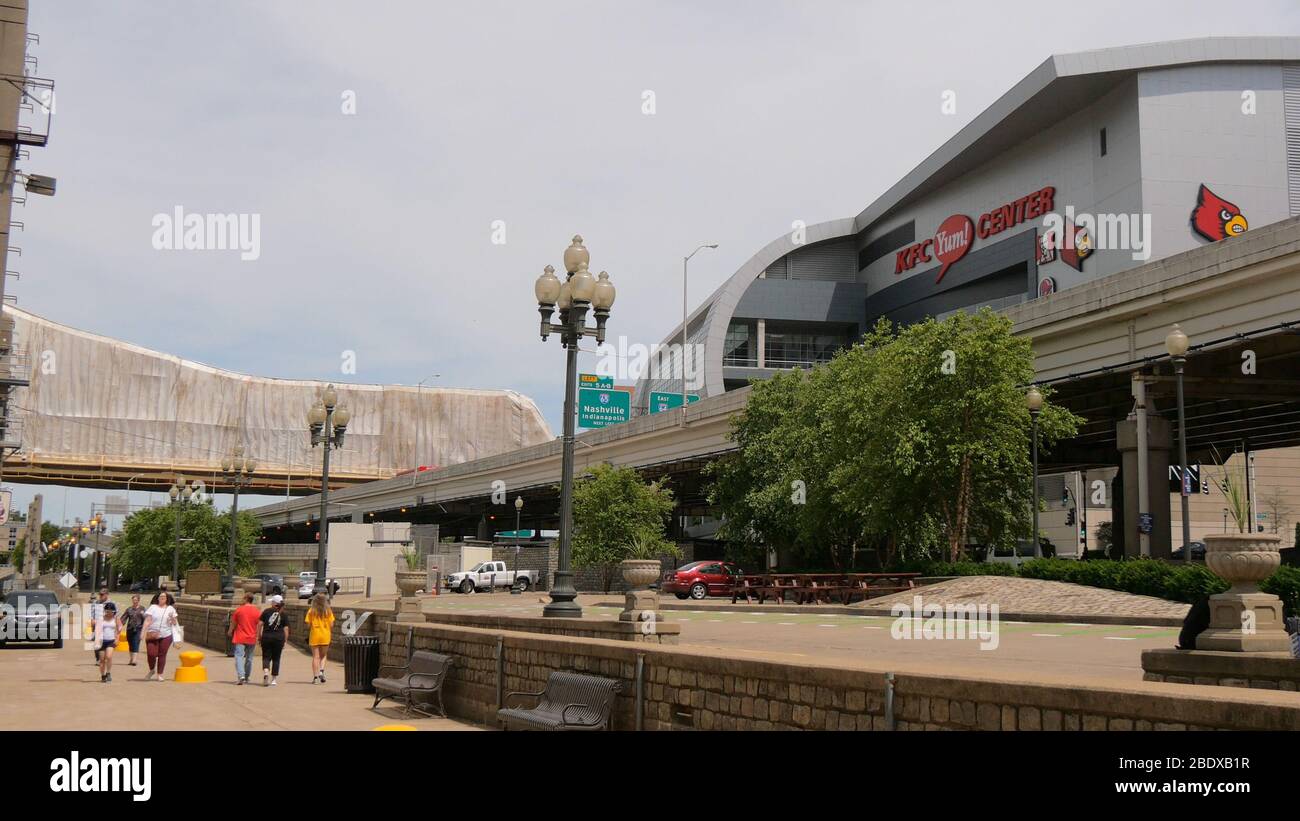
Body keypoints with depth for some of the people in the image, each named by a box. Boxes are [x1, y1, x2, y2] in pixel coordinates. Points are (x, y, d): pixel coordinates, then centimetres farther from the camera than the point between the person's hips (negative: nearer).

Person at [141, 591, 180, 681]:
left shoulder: (170, 609, 10)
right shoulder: (153, 607, 7)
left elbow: (175, 623, 11)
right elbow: (147, 620, 1)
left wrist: (172, 618, -10)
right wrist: (144, 632, -10)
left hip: (165, 636, 1)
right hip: (152, 635, -1)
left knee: (162, 655, 1)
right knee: (151, 654, -9)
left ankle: (159, 674, 12)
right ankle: (152, 670, 18)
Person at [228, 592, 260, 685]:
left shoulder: (239, 609, -4)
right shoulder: (257, 611, 0)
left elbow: (233, 623, 5)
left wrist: (230, 632, 23)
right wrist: (258, 637, 16)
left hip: (240, 638, -3)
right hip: (252, 639, 3)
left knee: (239, 656, -6)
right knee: (249, 658, 13)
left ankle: (241, 676, -23)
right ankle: (246, 678, 21)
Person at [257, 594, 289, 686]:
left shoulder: (266, 611, 1)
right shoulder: (283, 614, 2)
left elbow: (260, 624, -1)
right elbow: (286, 629, 0)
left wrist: (259, 637, 6)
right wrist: (285, 641, 7)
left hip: (266, 637, -1)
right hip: (279, 638, 1)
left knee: (266, 657, 6)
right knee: (276, 658, 10)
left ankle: (265, 672, -22)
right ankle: (273, 680, 12)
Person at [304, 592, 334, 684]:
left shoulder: (311, 611, -4)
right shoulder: (328, 611, -1)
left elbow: (308, 625, -5)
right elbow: (331, 625, -2)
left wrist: (308, 635, 10)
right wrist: (330, 632, 14)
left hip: (314, 635, -1)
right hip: (325, 636, 1)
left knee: (315, 656, 5)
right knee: (323, 655, 15)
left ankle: (315, 676, 1)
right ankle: (321, 670, -7)